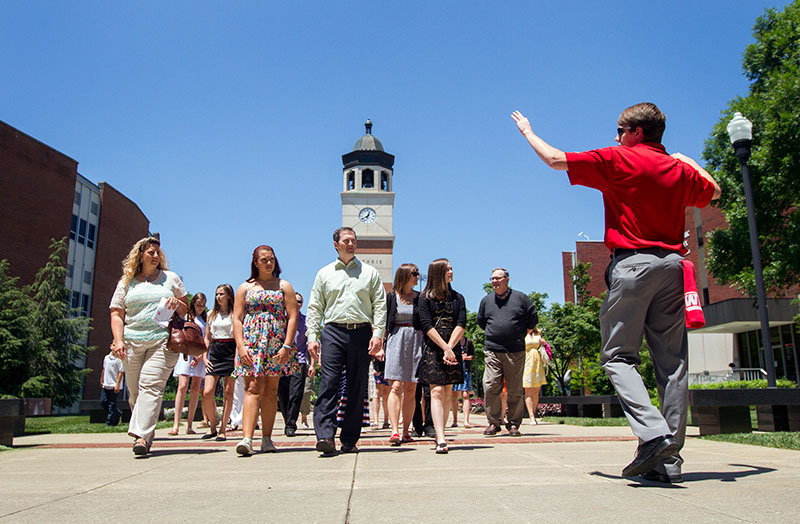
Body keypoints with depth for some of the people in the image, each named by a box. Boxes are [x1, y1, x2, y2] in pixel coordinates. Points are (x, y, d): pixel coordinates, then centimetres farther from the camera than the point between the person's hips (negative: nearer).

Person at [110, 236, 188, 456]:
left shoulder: (171, 278, 16)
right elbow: (116, 314, 10)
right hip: (133, 342, 2)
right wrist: (118, 340, -4)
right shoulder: (127, 282, 15)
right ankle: (146, 434, 18)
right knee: (135, 391, 4)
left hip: (163, 341, -2)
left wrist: (177, 304, -3)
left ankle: (142, 436, -21)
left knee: (151, 386, -16)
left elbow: (186, 309, 20)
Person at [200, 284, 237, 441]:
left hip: (230, 351, -4)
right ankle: (212, 426, 12)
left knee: (228, 392, -1)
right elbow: (207, 338, 18)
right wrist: (204, 356, 6)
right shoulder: (211, 314, 15)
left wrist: (237, 356, -12)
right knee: (207, 393, -6)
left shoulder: (235, 314, 2)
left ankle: (222, 430, 6)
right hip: (215, 352, 4)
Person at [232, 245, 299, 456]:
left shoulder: (284, 286, 10)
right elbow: (237, 319, 6)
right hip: (251, 343, -1)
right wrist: (241, 346, -8)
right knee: (253, 388, -13)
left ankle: (267, 439, 9)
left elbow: (293, 317, 3)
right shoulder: (245, 288, 12)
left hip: (276, 343, 1)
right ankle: (247, 439, -19)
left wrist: (287, 346, -7)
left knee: (271, 391, 3)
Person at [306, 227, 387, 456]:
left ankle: (349, 441, 10)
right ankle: (325, 435, -14)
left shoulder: (370, 272, 13)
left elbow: (380, 305, 7)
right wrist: (312, 336, 0)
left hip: (361, 333, 1)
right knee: (329, 383, -12)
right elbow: (315, 308, 11)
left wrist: (377, 333, -5)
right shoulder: (324, 274, 14)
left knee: (357, 389, 2)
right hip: (333, 333, 0)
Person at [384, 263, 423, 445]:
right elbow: (384, 323, 5)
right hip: (396, 341, -3)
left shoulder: (420, 298, 12)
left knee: (410, 389, 2)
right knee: (396, 386, -12)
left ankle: (406, 431, 8)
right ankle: (394, 431, -16)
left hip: (416, 342, 3)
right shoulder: (391, 297, 5)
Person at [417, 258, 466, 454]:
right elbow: (427, 326, -5)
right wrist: (445, 348, -13)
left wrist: (449, 349, -10)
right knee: (437, 392, -13)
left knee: (446, 395, 5)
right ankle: (441, 440, -19)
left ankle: (439, 435, 13)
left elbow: (461, 325, 3)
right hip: (432, 350, -3)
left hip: (452, 351, 4)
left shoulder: (457, 298, 13)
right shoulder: (425, 298, 4)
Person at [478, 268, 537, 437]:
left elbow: (533, 318, 11)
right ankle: (493, 422, 3)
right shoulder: (486, 300, 13)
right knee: (491, 386, -8)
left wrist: (520, 335, 10)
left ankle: (514, 424, 12)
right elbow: (481, 321, 25)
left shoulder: (520, 297, 5)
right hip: (492, 350, 2)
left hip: (516, 351, -1)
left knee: (515, 390, 2)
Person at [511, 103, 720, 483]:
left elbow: (555, 159, 3)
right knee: (671, 361, 3)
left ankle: (653, 435, -18)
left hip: (633, 262, -5)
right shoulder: (680, 169, 14)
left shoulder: (618, 160, -1)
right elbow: (713, 192, 34)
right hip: (672, 265, 6)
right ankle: (669, 457, 5)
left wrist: (528, 131, 19)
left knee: (618, 355, 0)